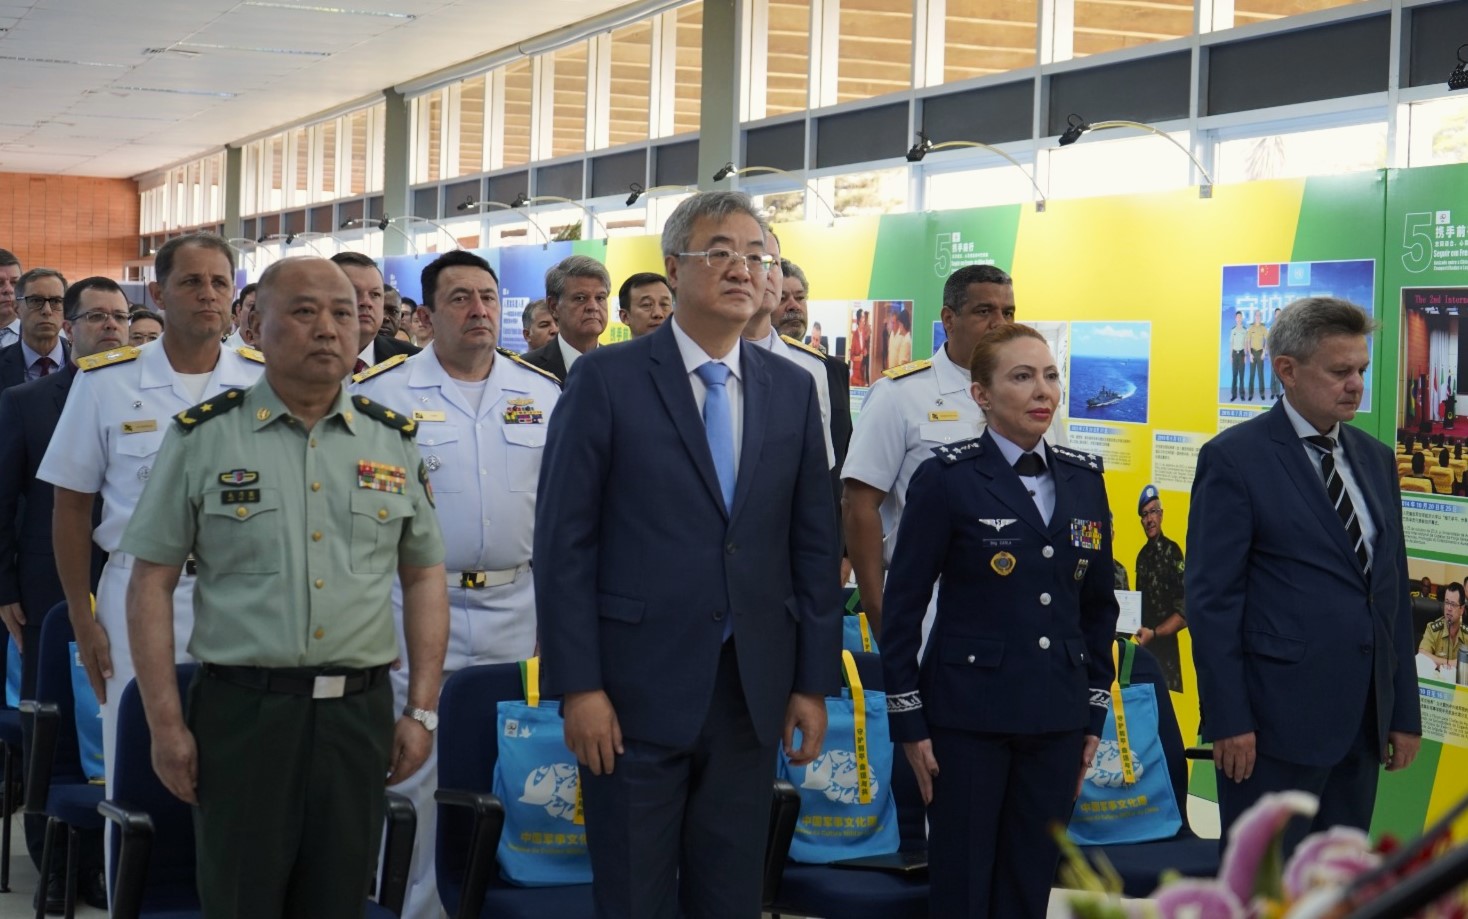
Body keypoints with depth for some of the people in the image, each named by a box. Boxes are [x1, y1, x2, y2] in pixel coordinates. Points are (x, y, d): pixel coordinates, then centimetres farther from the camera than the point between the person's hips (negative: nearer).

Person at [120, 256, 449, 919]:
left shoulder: (393, 440, 8)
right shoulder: (204, 436, -1)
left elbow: (424, 576, 12)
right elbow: (152, 582, 0)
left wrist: (422, 710, 5)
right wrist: (165, 723, -5)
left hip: (360, 712, 3)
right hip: (239, 709, -2)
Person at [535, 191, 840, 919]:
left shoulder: (792, 389, 8)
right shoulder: (606, 379, -4)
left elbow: (813, 546, 9)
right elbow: (565, 544, -7)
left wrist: (814, 682, 4)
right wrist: (578, 687, -12)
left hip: (751, 693, 4)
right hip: (637, 691, -3)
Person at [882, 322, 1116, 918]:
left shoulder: (1085, 480, 9)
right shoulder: (946, 479, -5)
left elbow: (1098, 604, 14)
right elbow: (903, 605, -4)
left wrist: (1095, 711, 11)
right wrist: (908, 720, -6)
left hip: (1057, 717, 4)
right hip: (968, 717, -4)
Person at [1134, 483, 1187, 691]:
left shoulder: (1172, 553, -8)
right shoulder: (1142, 556, 14)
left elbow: (1184, 614, -12)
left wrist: (1154, 633, -15)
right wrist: (1138, 629, 5)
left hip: (1166, 649, -7)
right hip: (1144, 647, 7)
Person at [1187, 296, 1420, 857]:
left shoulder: (1375, 459, 14)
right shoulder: (1234, 458, -7)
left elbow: (1392, 590, 16)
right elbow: (1212, 598, -10)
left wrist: (1405, 710, 13)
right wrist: (1227, 720, -15)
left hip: (1363, 720, 7)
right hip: (1277, 720, -7)